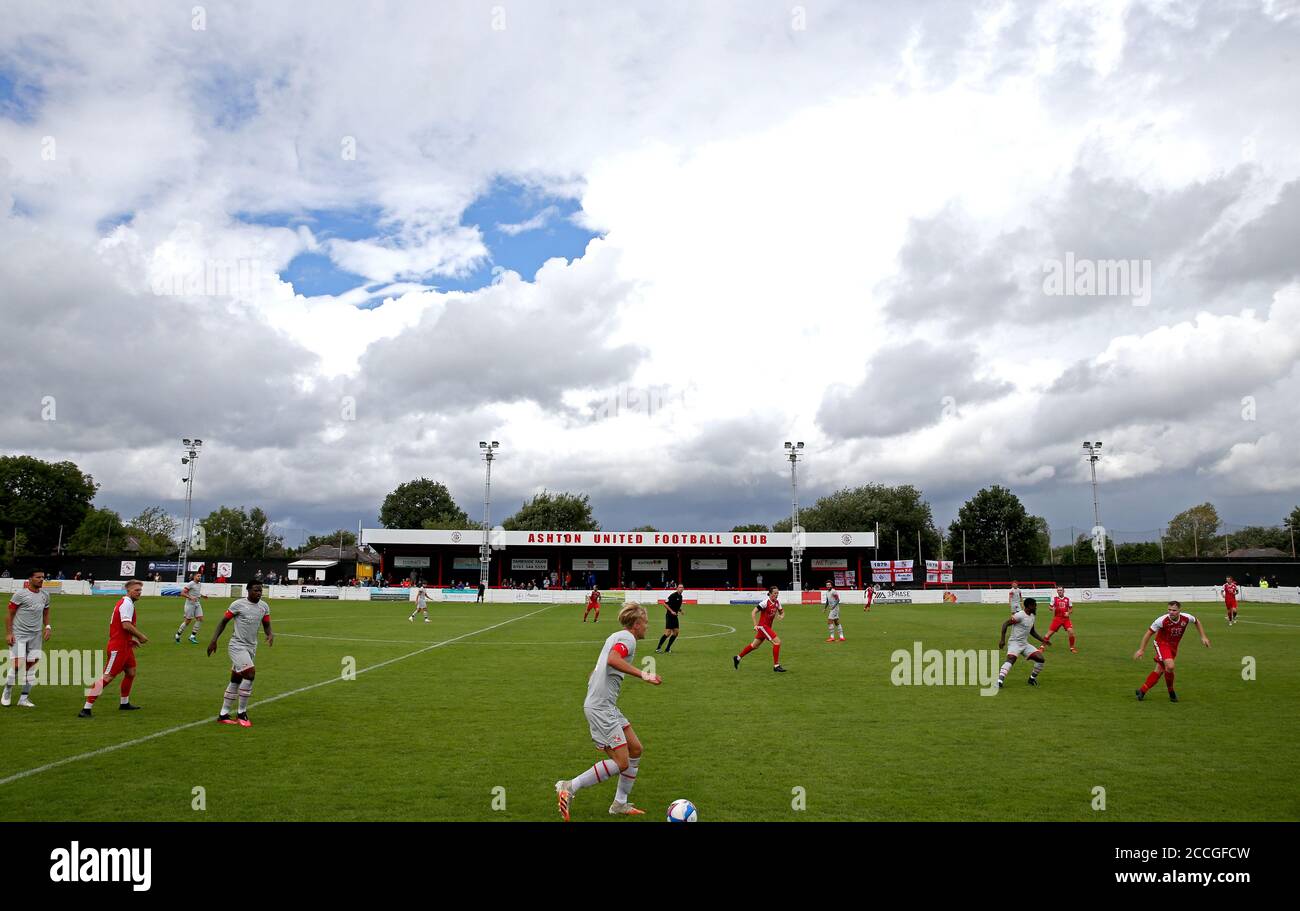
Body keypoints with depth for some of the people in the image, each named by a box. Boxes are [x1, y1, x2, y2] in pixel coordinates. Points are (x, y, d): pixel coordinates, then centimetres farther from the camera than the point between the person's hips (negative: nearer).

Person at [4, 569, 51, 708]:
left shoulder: (45, 595, 8)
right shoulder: (20, 594, -9)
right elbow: (10, 614, -6)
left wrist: (47, 627, 6)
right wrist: (8, 633, -11)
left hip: (36, 636, 5)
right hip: (18, 634, -5)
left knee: (31, 666, 3)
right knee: (17, 664, -9)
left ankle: (24, 698, 11)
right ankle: (6, 694, 14)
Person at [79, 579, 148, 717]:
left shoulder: (125, 602, 16)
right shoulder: (127, 603, -15)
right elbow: (126, 625, -26)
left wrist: (132, 639, 17)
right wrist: (141, 637, -15)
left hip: (125, 646, 11)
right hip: (118, 647, -11)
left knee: (131, 672, 18)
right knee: (107, 677, -11)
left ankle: (124, 703, 30)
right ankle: (86, 709, -9)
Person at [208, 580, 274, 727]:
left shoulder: (264, 607, 5)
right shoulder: (238, 604, -11)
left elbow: (266, 625, 13)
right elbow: (224, 621, -3)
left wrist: (270, 634, -8)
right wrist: (214, 640, -8)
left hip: (251, 647, 7)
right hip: (237, 645, -7)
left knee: (236, 680, 13)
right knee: (250, 673, -20)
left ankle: (223, 715, 23)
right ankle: (242, 714, -8)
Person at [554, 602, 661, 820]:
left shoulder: (616, 636, 18)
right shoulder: (628, 638, -10)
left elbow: (595, 671, 25)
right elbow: (613, 659, -32)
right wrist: (643, 674, -32)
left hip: (606, 705, 10)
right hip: (600, 707, -10)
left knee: (635, 749, 12)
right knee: (621, 763, -9)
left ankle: (620, 803, 19)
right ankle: (569, 787, -4)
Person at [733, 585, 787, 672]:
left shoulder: (777, 602, 2)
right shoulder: (765, 602, -19)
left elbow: (781, 611, 17)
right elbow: (753, 612, -19)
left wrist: (782, 615, -8)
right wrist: (755, 625, -26)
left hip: (768, 627, 8)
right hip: (763, 626, -8)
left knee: (755, 645, 17)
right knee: (777, 642, -15)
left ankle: (737, 658, 31)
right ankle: (776, 666, -8)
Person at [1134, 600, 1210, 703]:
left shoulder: (1186, 618, -14)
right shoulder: (1162, 620, -25)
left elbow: (1197, 621, 11)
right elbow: (1149, 632, -15)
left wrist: (1203, 637, 7)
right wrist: (1141, 649, -15)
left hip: (1174, 646, 5)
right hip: (1162, 644, -5)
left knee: (1159, 671, 7)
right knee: (1170, 666, -26)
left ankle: (1142, 690, 20)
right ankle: (1171, 692, -2)